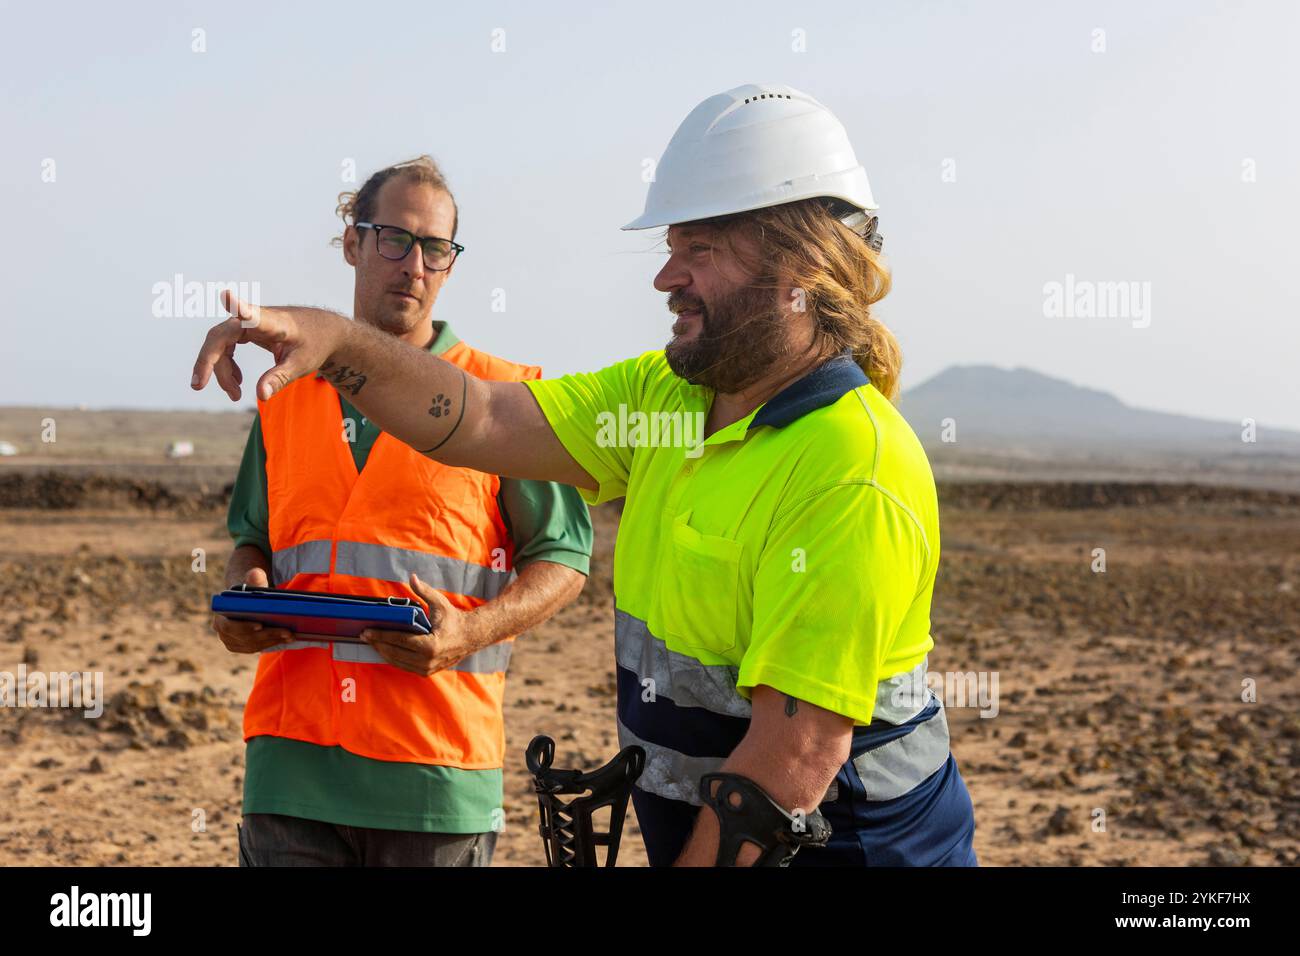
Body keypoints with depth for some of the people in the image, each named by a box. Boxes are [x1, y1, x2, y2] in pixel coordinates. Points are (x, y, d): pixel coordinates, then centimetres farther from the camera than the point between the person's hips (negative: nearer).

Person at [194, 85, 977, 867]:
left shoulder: (856, 481, -24)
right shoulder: (667, 392, 5)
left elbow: (797, 756, -26)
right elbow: (484, 422, 1)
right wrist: (336, 341, -13)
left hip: (840, 846, -8)